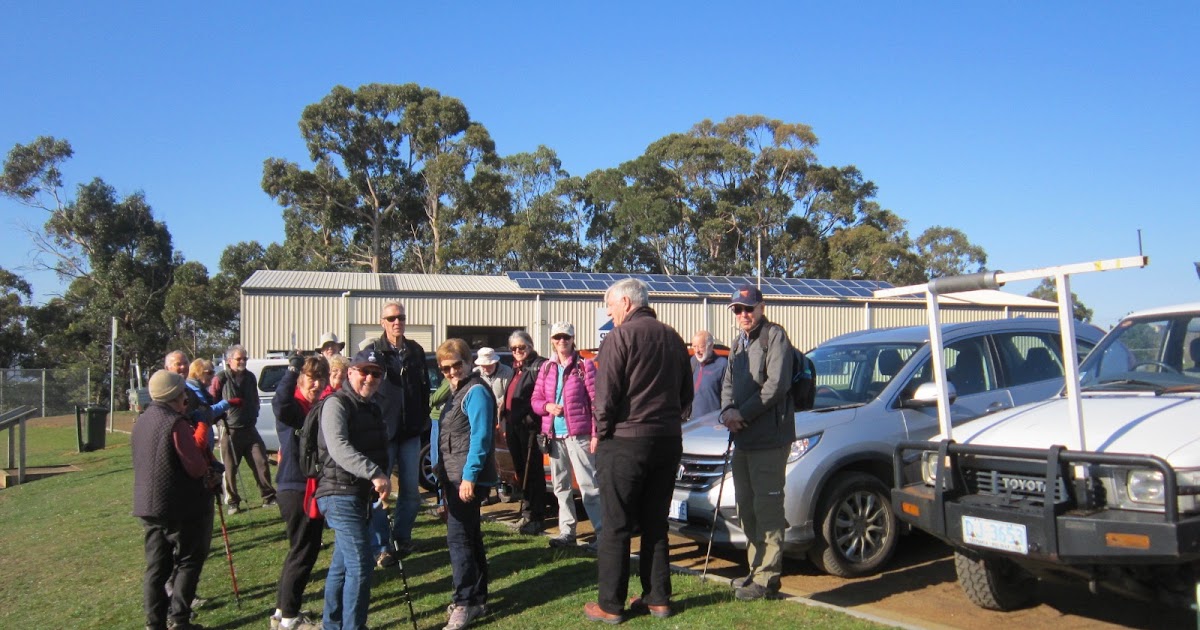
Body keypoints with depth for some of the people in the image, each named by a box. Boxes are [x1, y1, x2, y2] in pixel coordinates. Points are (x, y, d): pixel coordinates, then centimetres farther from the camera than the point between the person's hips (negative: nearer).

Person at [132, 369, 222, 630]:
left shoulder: (141, 422, 10)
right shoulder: (176, 423, -18)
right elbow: (196, 467, -20)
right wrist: (208, 469, 2)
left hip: (148, 504, 8)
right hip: (180, 506, -8)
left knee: (156, 567, 12)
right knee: (188, 562, 5)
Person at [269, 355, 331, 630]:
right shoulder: (292, 406, -13)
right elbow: (280, 403, -38)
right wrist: (293, 368, -37)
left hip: (313, 486, 9)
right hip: (296, 488, -9)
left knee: (302, 550, 17)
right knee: (304, 551, -2)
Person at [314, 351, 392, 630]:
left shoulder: (372, 408, 17)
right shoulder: (337, 404, -12)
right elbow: (339, 448, -27)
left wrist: (382, 478, 18)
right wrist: (375, 474, -35)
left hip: (361, 495, 9)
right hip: (341, 494, -9)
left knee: (342, 564, 18)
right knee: (360, 565, -12)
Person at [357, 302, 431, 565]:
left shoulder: (415, 351, 9)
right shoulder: (370, 353, -5)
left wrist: (423, 420, 11)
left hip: (410, 432, 5)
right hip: (382, 432, -4)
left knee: (411, 491, 11)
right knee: (378, 491, -1)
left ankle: (402, 538, 26)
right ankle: (380, 548, 8)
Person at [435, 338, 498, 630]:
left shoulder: (476, 391, -12)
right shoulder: (457, 393, 18)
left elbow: (480, 436, -20)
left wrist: (469, 476, -23)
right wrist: (446, 478, 21)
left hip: (468, 478, -10)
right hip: (456, 477, 10)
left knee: (458, 537, -10)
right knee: (469, 536, 14)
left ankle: (465, 603, -3)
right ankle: (477, 598, 22)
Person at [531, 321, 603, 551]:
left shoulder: (584, 365, -4)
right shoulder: (546, 368, 11)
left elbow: (595, 401, -7)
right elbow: (536, 399, 13)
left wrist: (595, 434, -13)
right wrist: (547, 406, -11)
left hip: (578, 434, -6)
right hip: (554, 435, 6)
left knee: (588, 485, -7)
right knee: (560, 486, 12)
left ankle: (602, 532, -3)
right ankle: (567, 531, 22)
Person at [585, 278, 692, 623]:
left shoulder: (621, 336, -10)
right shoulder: (672, 337, 11)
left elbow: (606, 394, -14)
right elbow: (686, 392, 16)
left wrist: (600, 433, -1)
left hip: (625, 441, -6)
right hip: (669, 440, 7)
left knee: (617, 527, 1)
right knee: (655, 524, 14)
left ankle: (611, 604, 7)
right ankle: (658, 598, 19)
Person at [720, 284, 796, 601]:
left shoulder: (774, 336, -7)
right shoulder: (738, 344, 20)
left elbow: (776, 385, -16)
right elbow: (728, 384, 20)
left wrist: (743, 414, -14)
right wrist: (727, 411, 0)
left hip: (769, 438, -9)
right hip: (743, 438, 9)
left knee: (767, 507, -6)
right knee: (746, 507, 14)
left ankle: (768, 577, 1)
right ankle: (756, 568, 26)